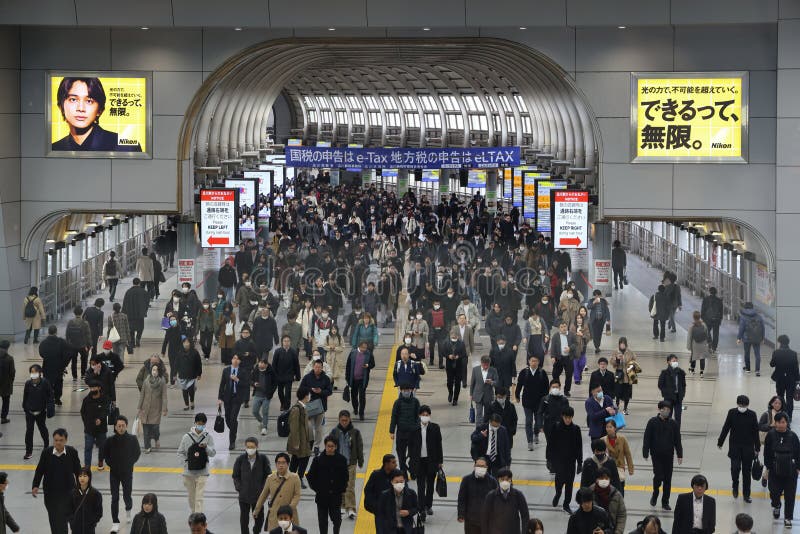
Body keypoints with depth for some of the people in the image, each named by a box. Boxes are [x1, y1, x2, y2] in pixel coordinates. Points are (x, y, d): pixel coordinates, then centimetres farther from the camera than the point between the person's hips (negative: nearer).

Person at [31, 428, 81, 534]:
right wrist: (35, 486, -7)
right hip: (50, 491, 2)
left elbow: (77, 470, 1)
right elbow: (40, 470, 0)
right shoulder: (46, 452, -9)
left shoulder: (72, 452, -10)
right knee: (52, 517, 14)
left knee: (62, 518, -9)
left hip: (67, 490, -2)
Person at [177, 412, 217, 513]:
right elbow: (180, 453, 4)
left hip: (202, 472, -2)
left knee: (199, 497, -10)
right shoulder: (187, 437, -3)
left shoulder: (208, 437, -2)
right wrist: (187, 461, -11)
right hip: (189, 471, 2)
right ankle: (193, 515, 36)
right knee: (191, 496, 15)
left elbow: (213, 453, -4)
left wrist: (206, 447, -23)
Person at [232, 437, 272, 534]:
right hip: (244, 494, 1)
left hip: (258, 494, -1)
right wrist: (239, 488, -3)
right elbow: (235, 476, 6)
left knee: (259, 517, 6)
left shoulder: (263, 459, -6)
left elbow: (268, 475, 1)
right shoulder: (240, 459, -3)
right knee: (244, 518, 8)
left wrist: (263, 489, -5)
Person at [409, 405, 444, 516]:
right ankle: (421, 508, -2)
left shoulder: (435, 428, -2)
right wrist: (412, 460, -1)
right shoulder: (414, 428, -3)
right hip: (419, 461, -1)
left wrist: (440, 461, 2)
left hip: (431, 460, 1)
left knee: (430, 485, 13)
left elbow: (439, 445, 3)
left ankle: (429, 506, 28)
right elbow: (410, 445, 2)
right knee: (420, 486, -3)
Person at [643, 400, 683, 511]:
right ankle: (655, 494, 20)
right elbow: (647, 439, -4)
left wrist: (680, 455, 3)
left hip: (668, 455, 3)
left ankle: (665, 502, 17)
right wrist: (645, 453, -7)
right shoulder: (653, 422, -6)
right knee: (658, 476, -10)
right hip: (656, 455, -3)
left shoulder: (673, 424, 1)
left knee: (668, 479, 6)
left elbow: (677, 440, 6)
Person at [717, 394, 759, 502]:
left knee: (747, 471, 7)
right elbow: (725, 428, 3)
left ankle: (746, 495, 17)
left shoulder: (752, 415, -5)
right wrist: (720, 442, 6)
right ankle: (735, 485, 19)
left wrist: (757, 448, 3)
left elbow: (756, 432, 2)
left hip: (748, 447, 1)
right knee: (735, 467, -11)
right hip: (735, 446, 0)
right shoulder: (732, 413, -5)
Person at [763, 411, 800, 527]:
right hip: (775, 470, 0)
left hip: (790, 470, 0)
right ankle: (776, 507, 40)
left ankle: (787, 518, 15)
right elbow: (767, 452, 0)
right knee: (774, 492, 5)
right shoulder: (771, 435, -6)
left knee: (790, 495, 2)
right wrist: (768, 467, -1)